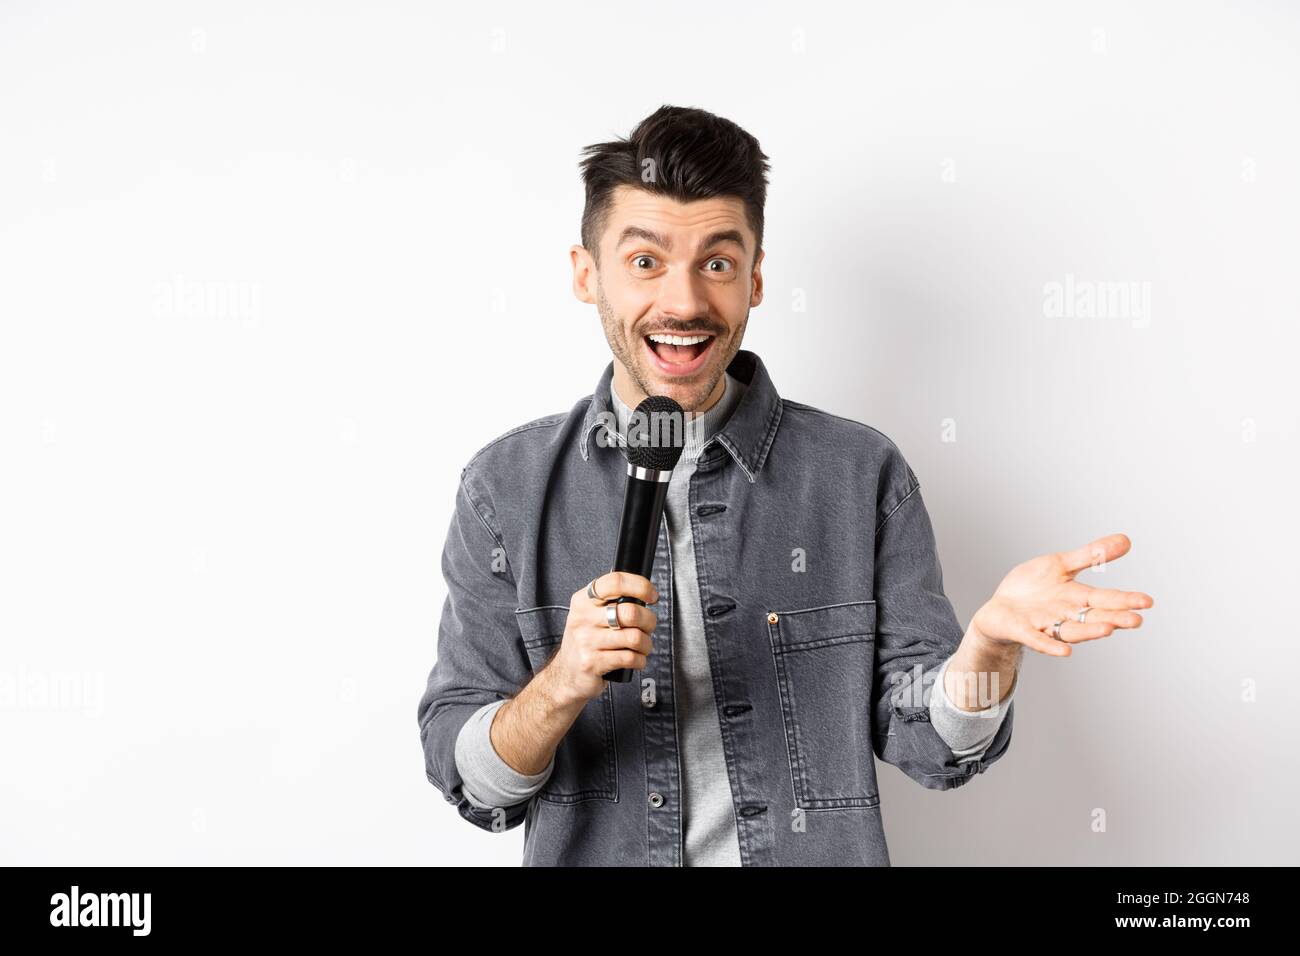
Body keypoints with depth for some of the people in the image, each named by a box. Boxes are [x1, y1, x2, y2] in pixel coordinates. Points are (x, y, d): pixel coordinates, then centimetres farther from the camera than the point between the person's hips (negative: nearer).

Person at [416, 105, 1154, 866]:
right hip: (591, 857, 0)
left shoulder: (861, 475, -4)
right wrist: (562, 687, -21)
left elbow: (923, 744, -3)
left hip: (821, 850, 0)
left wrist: (992, 642, -20)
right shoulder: (507, 489, -4)